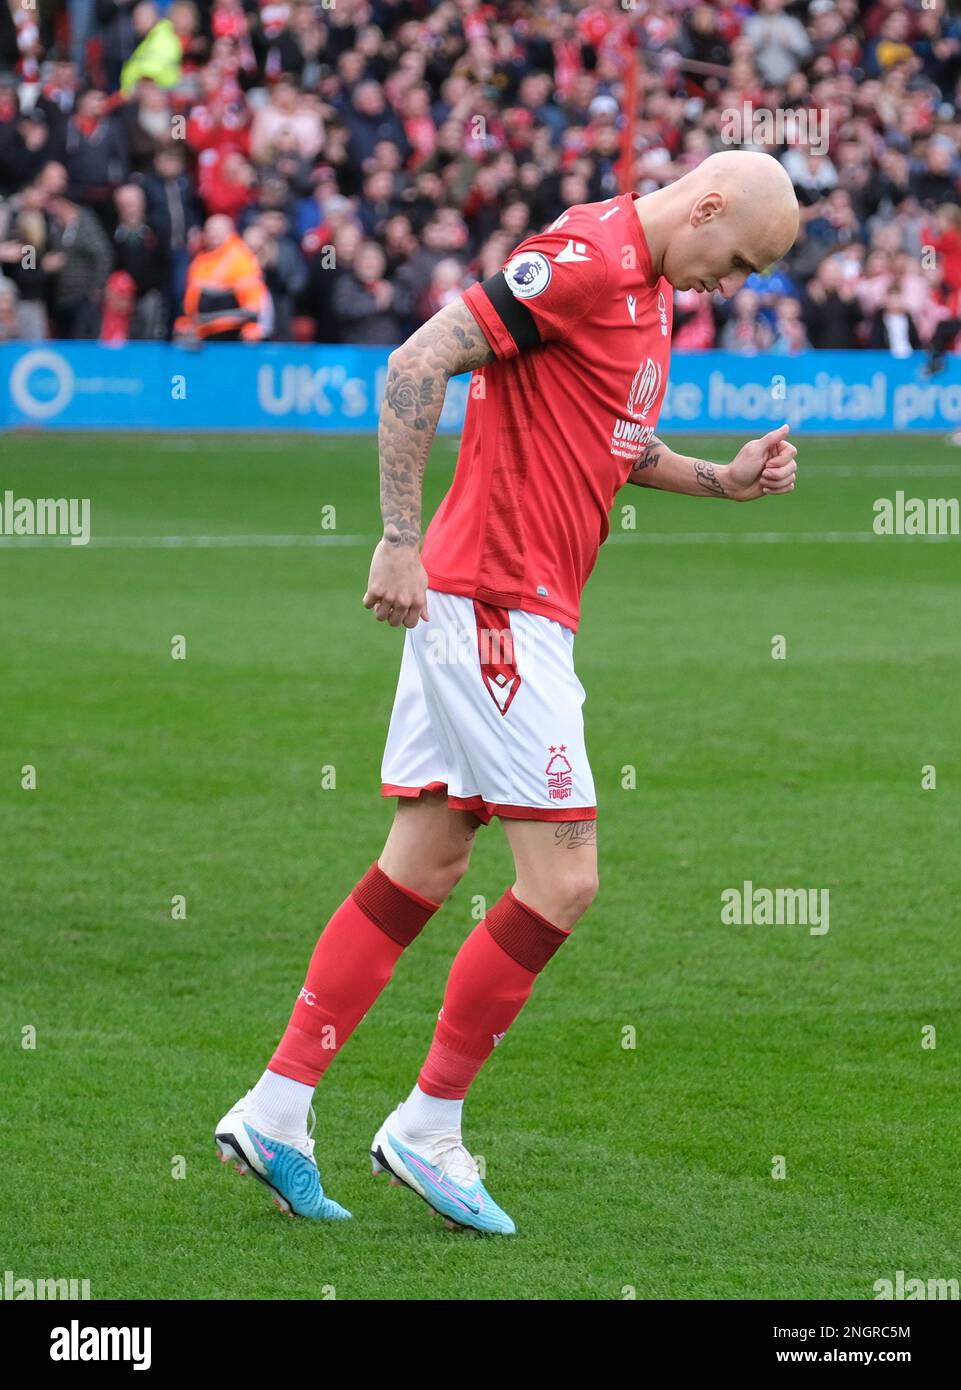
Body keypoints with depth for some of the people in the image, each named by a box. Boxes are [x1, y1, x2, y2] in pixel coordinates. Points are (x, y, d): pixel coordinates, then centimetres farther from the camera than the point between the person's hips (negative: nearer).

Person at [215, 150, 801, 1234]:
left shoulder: (647, 288, 16)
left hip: (500, 613, 10)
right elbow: (420, 362, -21)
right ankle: (426, 1128, 2)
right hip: (499, 606, -10)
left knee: (421, 869, 10)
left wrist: (723, 480, 12)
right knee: (561, 880, -7)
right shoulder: (587, 259, -16)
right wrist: (401, 540, -23)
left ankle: (274, 1112, 12)